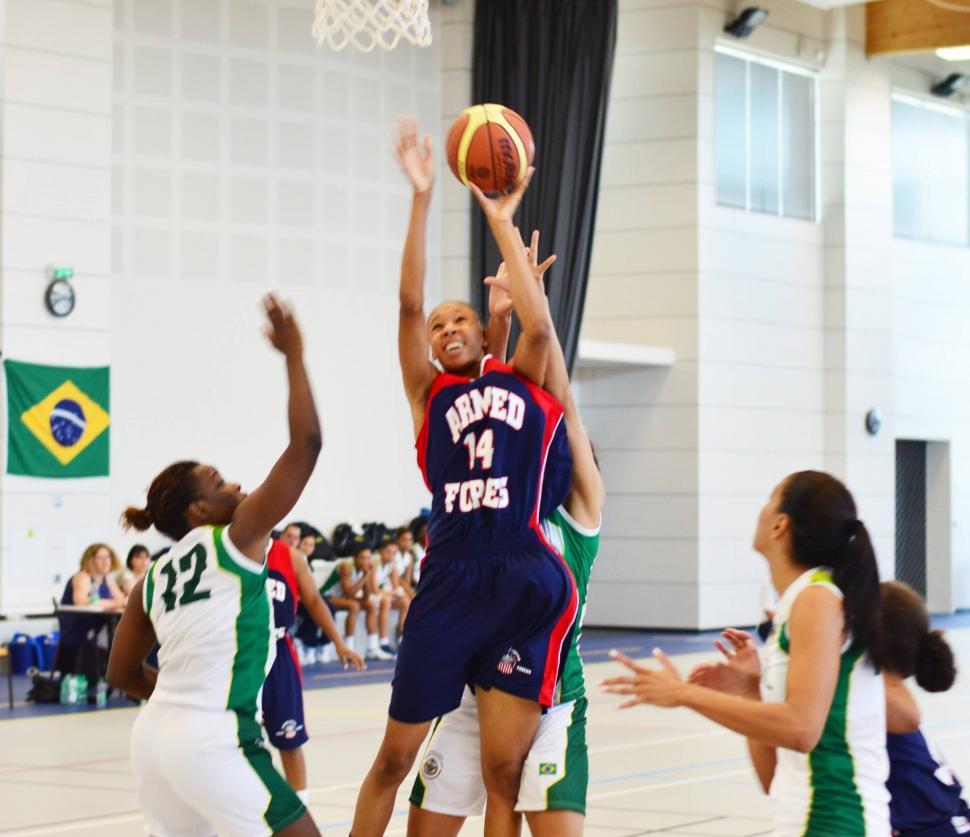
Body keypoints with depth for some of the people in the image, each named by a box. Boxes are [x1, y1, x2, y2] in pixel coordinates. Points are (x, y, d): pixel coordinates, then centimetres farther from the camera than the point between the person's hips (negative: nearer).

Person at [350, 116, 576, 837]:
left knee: (504, 772, 1)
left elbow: (539, 326, -6)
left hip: (527, 583, 0)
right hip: (451, 581, 1)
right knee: (395, 759, 6)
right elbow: (410, 303, 2)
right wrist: (421, 197, -6)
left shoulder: (523, 381, 14)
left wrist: (502, 222, -1)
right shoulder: (429, 393, 13)